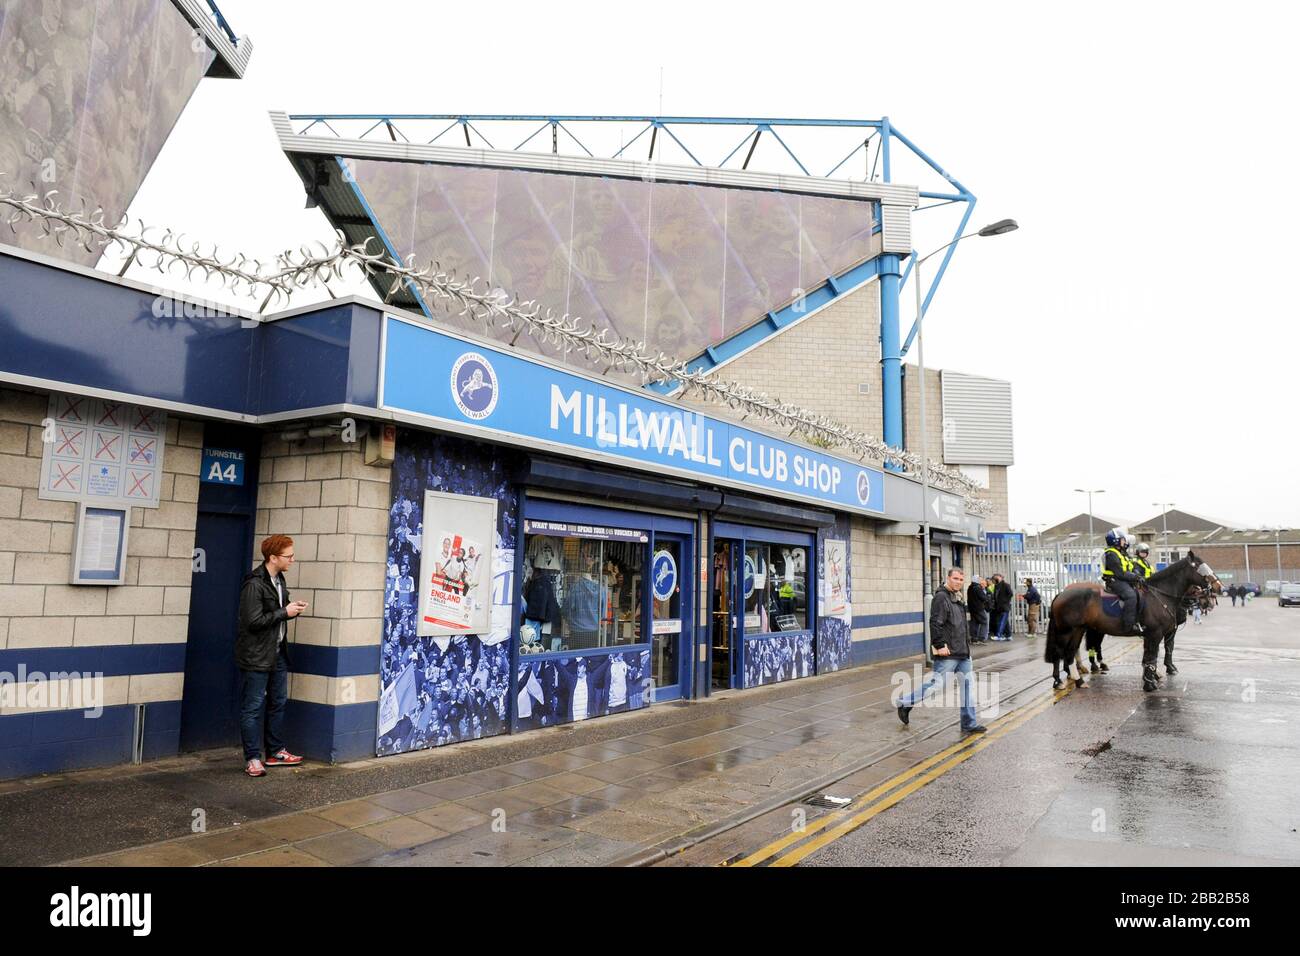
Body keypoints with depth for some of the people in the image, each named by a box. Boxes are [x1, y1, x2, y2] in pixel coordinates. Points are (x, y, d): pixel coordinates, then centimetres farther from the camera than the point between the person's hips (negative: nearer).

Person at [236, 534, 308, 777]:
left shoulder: (279, 579, 9)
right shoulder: (254, 584, -19)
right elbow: (254, 621, -23)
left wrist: (293, 609, 1)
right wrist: (285, 612, -18)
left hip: (277, 652, 9)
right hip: (256, 655, -9)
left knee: (278, 703, 15)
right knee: (254, 707, 1)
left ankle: (275, 752, 27)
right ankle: (252, 758, 10)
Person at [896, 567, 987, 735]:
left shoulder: (957, 598, 16)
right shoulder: (941, 597, -14)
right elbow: (935, 623, -21)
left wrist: (966, 645, 21)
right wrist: (940, 645, -23)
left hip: (962, 652, 9)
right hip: (947, 653, -9)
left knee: (968, 684, 8)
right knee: (936, 684, -4)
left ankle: (970, 723, 15)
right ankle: (904, 703, 12)